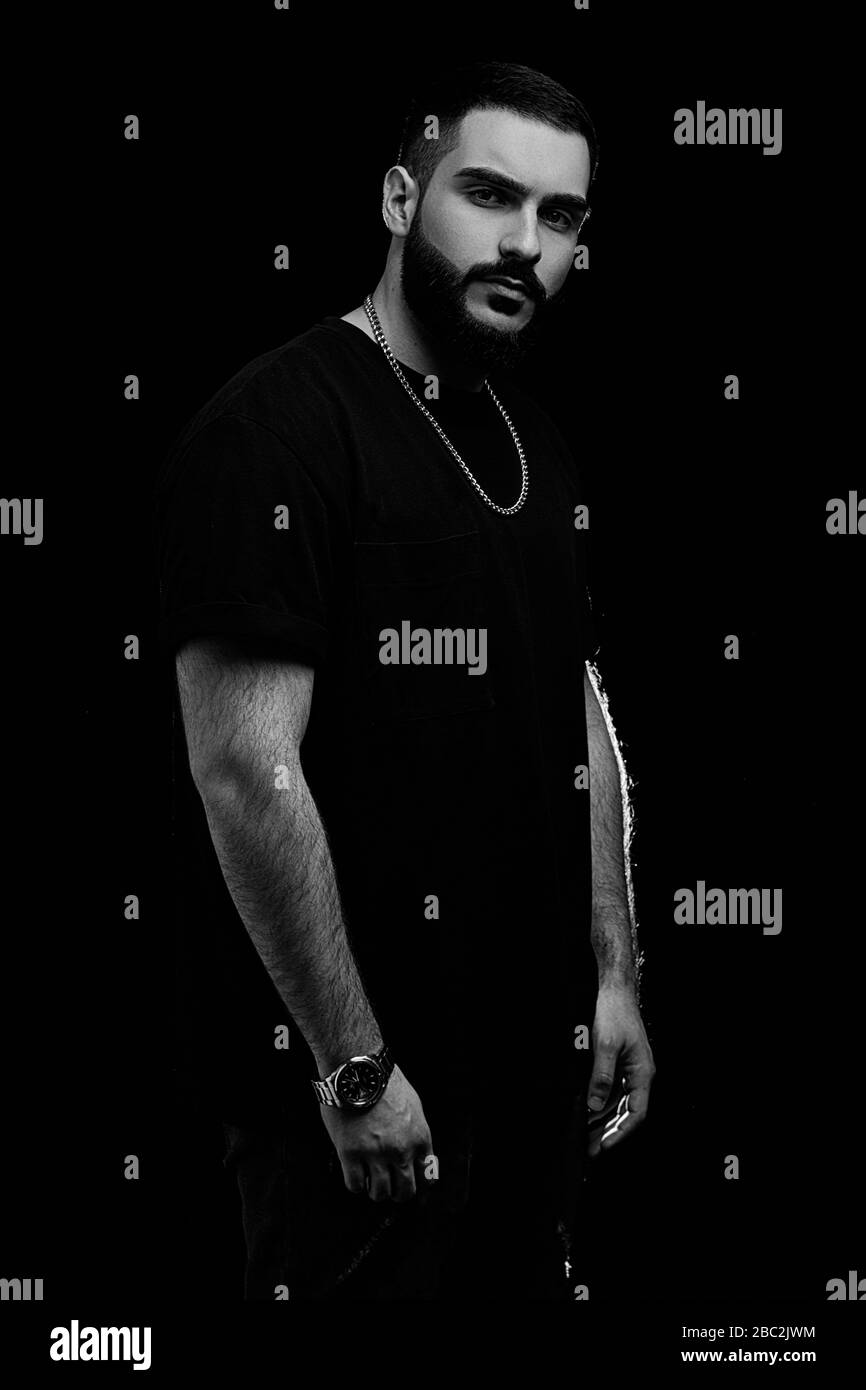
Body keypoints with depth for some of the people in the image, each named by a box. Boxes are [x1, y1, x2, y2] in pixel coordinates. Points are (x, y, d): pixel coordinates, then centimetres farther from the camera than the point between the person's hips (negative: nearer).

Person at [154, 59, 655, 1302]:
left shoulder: (537, 447, 11)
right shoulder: (276, 429, -15)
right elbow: (249, 772, -20)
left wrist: (614, 976, 12)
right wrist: (354, 1064, -19)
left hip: (532, 1048, 8)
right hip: (360, 1075, -8)